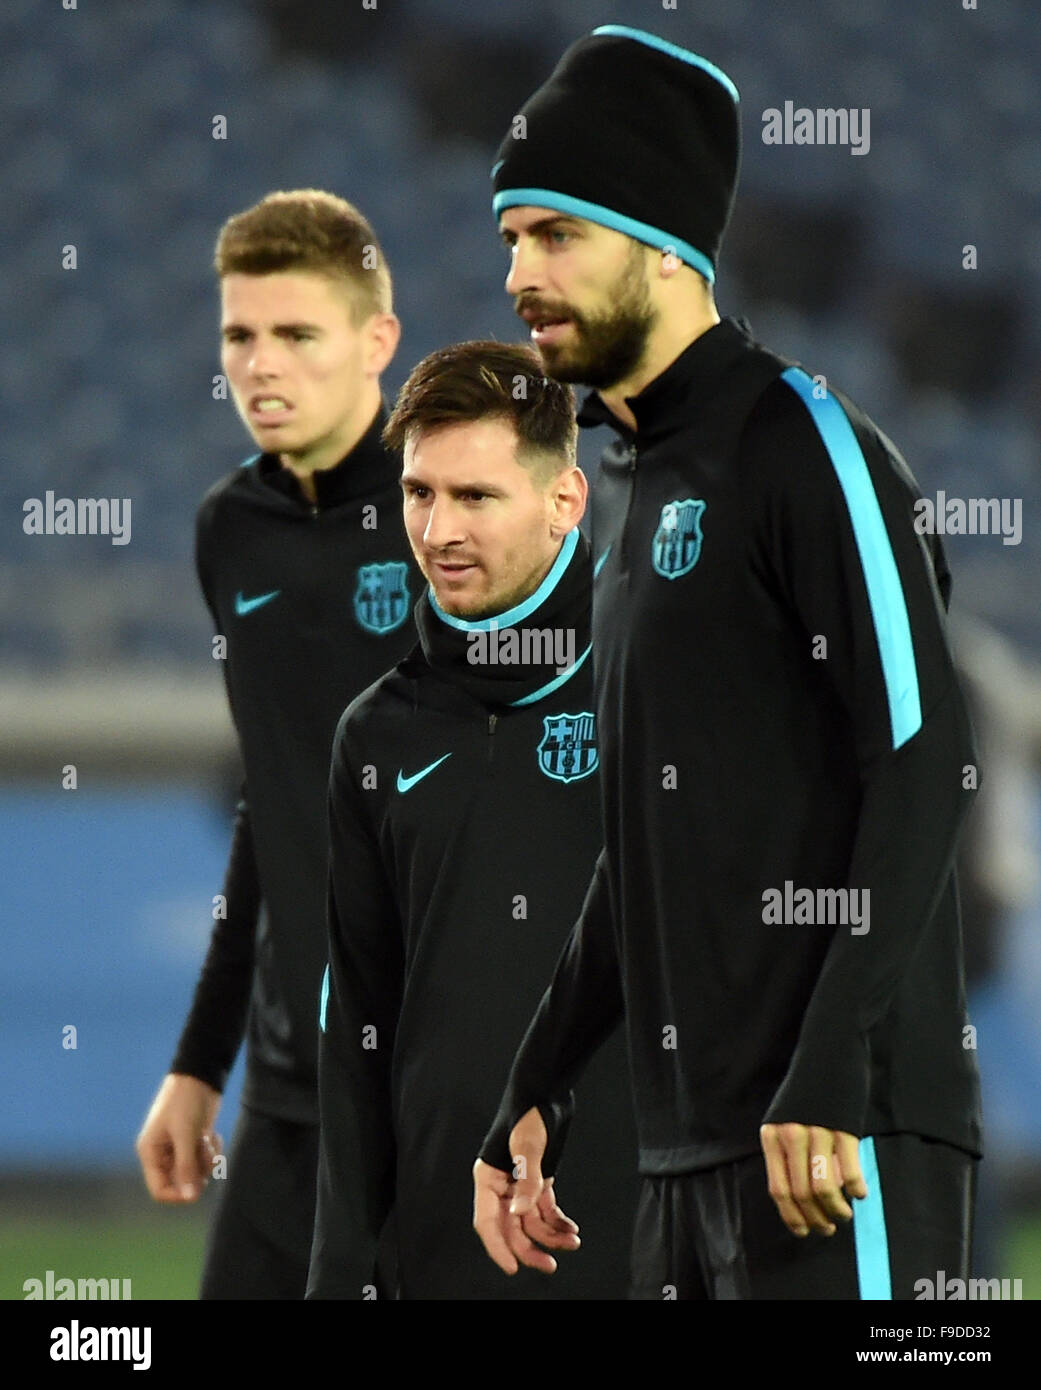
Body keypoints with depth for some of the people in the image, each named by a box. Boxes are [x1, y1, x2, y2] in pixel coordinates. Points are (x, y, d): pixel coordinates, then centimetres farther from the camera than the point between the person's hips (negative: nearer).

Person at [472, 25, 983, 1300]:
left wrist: (831, 1080, -21)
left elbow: (923, 759, -15)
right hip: (687, 1146, 9)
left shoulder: (801, 443, -6)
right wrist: (534, 1093, 21)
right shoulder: (632, 485, 21)